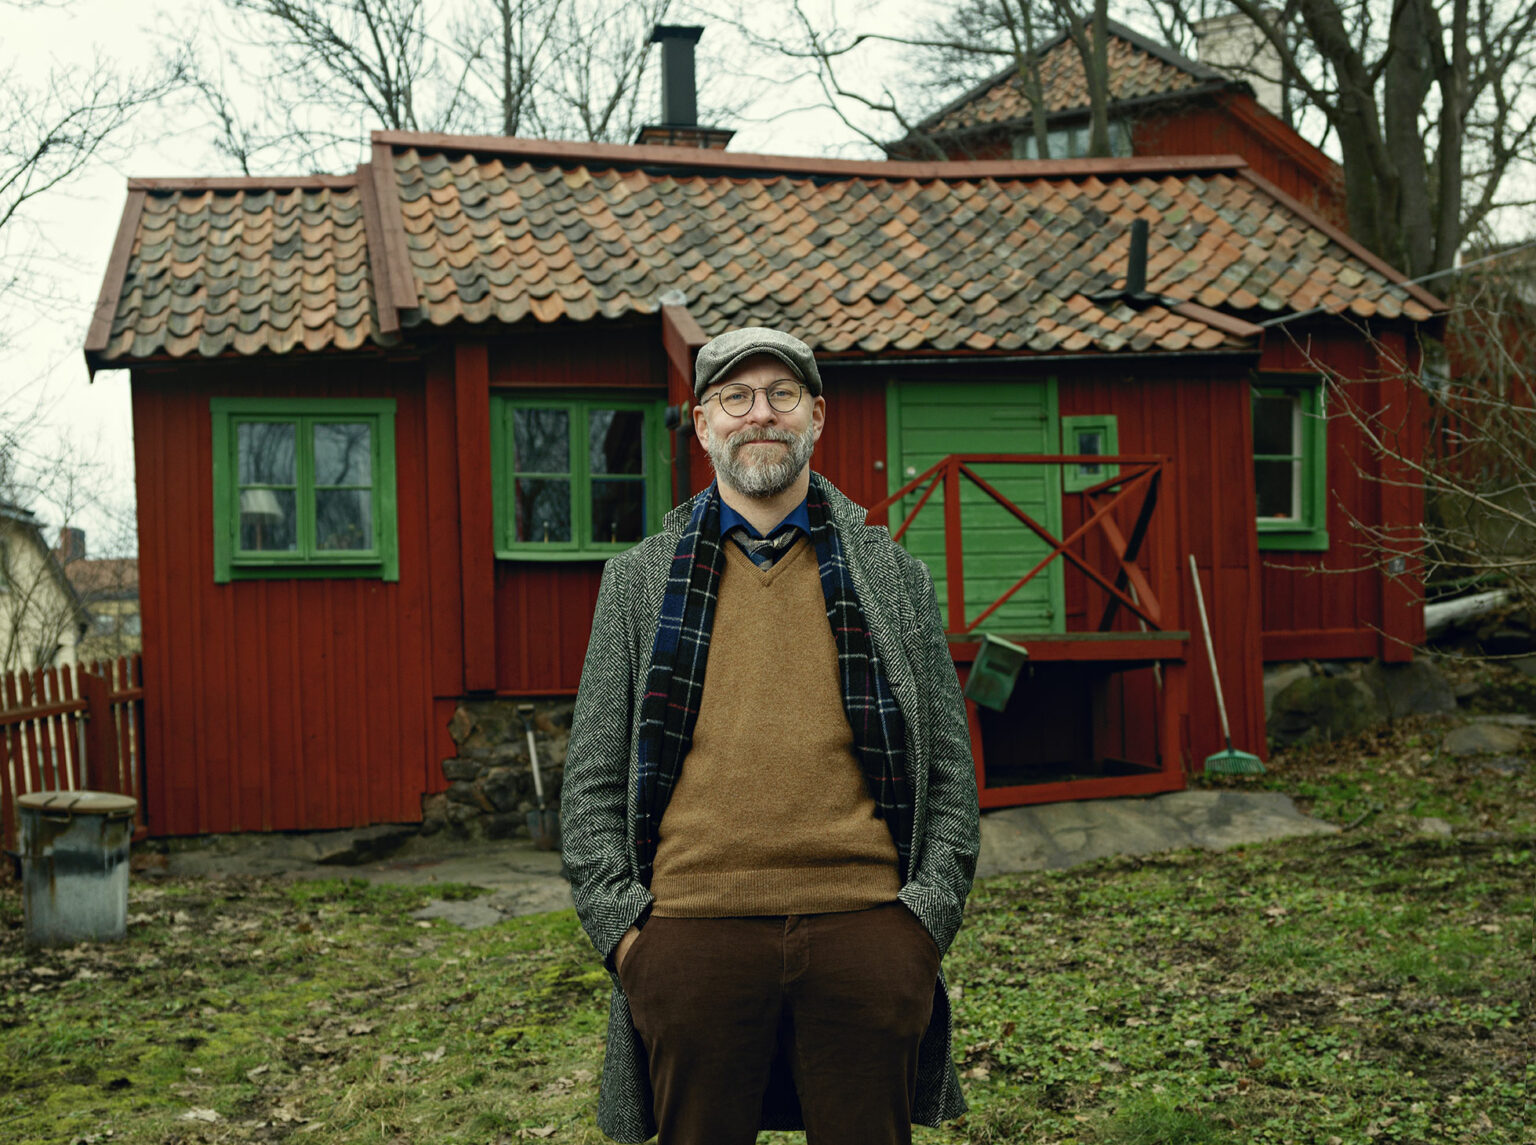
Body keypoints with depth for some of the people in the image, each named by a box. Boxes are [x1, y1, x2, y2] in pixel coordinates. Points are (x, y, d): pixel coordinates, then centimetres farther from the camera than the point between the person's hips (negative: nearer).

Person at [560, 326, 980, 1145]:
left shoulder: (895, 577, 12)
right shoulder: (639, 582, 11)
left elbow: (949, 767, 11)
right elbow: (592, 776, 9)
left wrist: (929, 914, 1)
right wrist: (617, 921, -1)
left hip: (865, 931, 0)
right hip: (692, 936, 0)